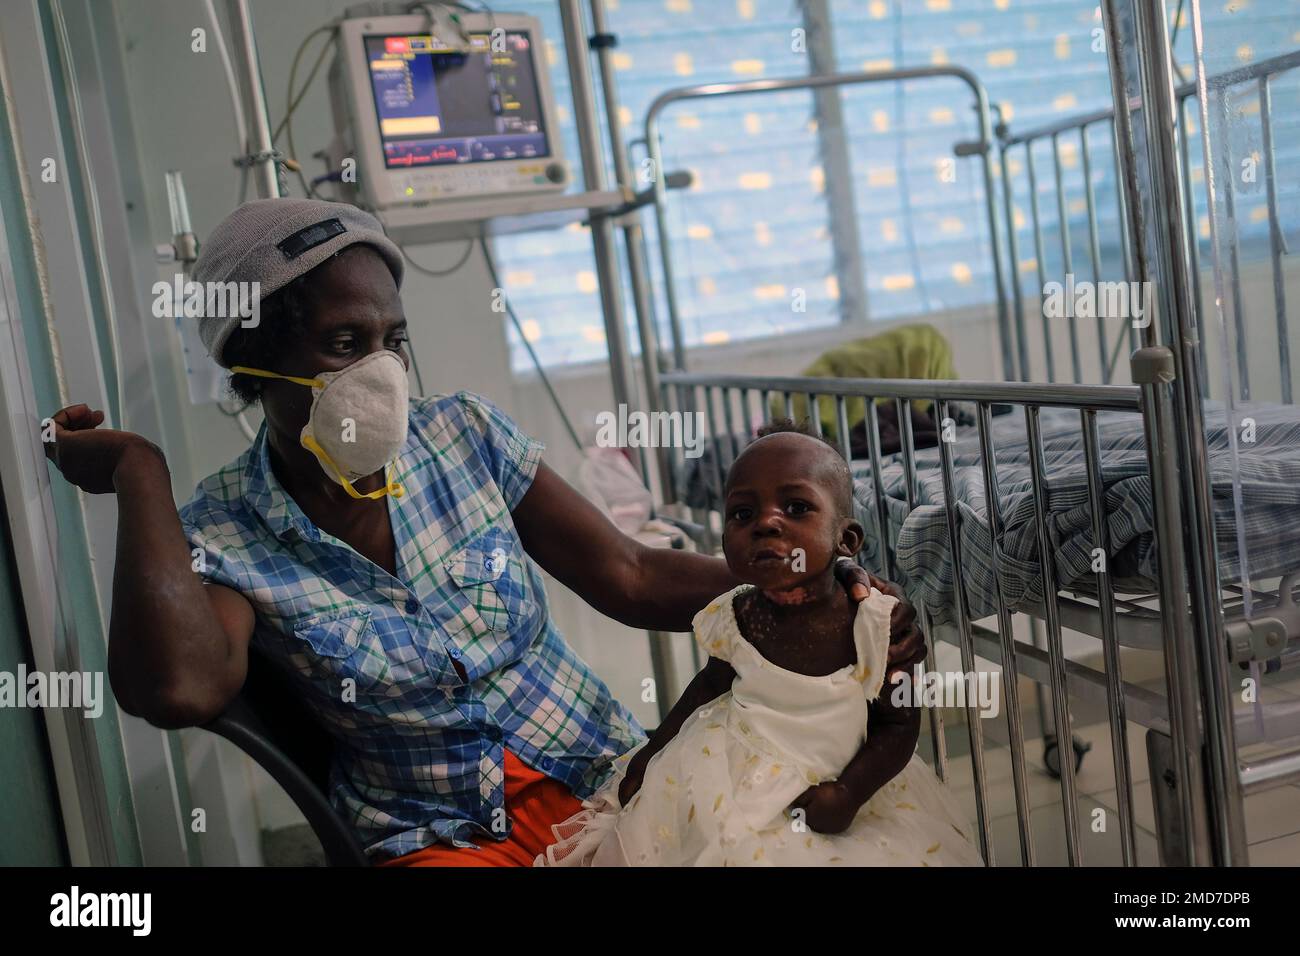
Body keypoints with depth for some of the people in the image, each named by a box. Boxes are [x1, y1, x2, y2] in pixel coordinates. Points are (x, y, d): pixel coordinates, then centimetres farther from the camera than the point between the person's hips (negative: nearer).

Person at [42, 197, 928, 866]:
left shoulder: (464, 433, -1)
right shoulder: (223, 535, -7)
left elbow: (631, 577, -3)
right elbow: (179, 688, -28)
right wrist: (140, 470, -17)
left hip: (608, 776, 2)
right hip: (439, 835, -2)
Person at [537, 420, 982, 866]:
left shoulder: (878, 624, -21)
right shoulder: (732, 616, -12)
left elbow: (899, 722, -9)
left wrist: (850, 791, -19)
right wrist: (652, 750, 9)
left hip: (837, 780, -2)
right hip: (734, 775, 2)